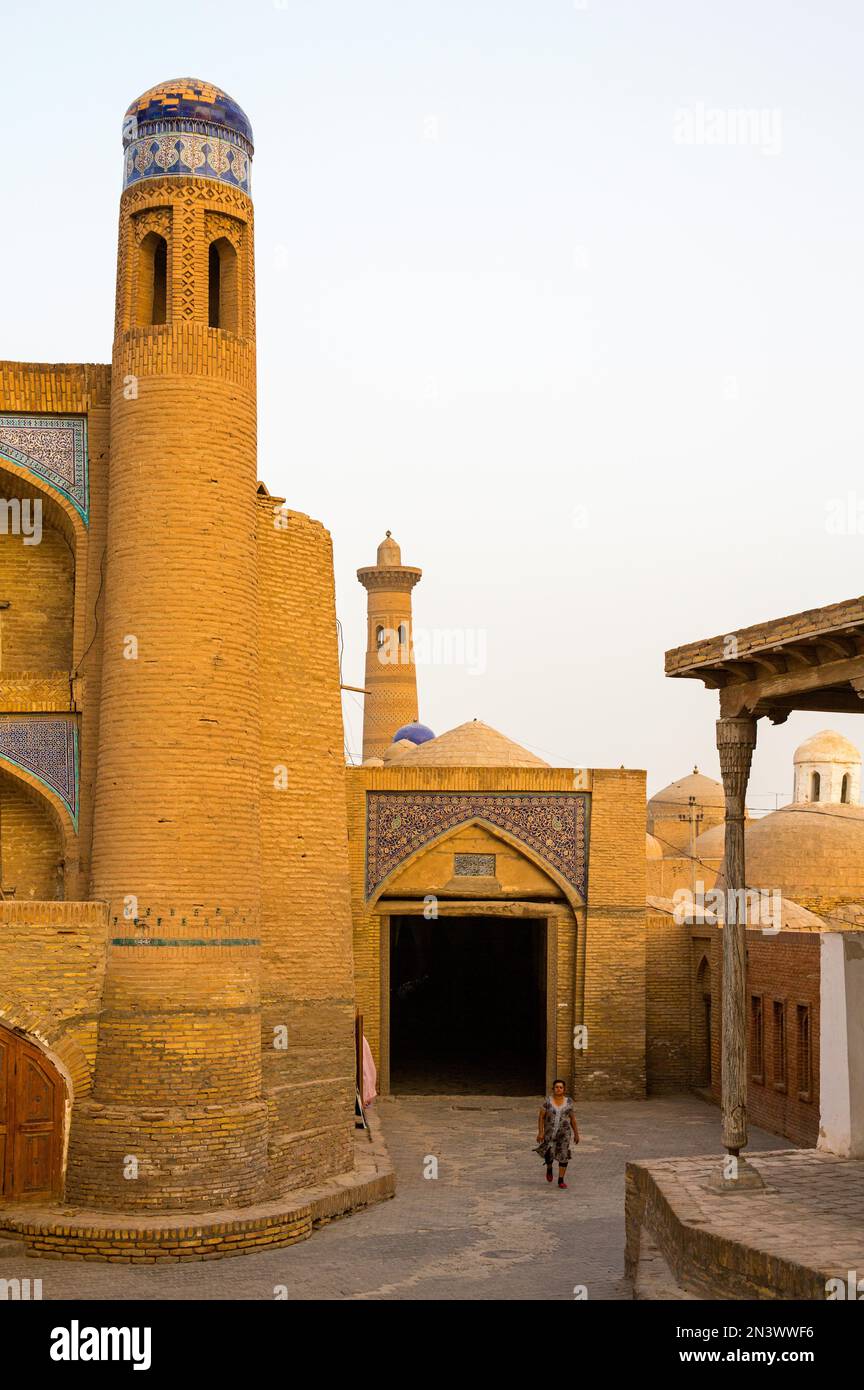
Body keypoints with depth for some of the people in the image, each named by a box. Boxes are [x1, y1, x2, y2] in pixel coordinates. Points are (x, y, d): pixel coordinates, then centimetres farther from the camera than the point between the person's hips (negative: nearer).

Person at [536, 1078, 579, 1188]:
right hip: (550, 1132, -1)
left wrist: (576, 1134, 6)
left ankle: (561, 1180, 6)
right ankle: (549, 1168, 23)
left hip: (564, 1132, 1)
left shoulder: (569, 1102, -2)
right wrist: (540, 1132, -12)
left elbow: (573, 1119, 4)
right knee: (549, 1154, -10)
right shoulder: (547, 1101, -6)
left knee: (563, 1155, -5)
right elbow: (541, 1117, -4)